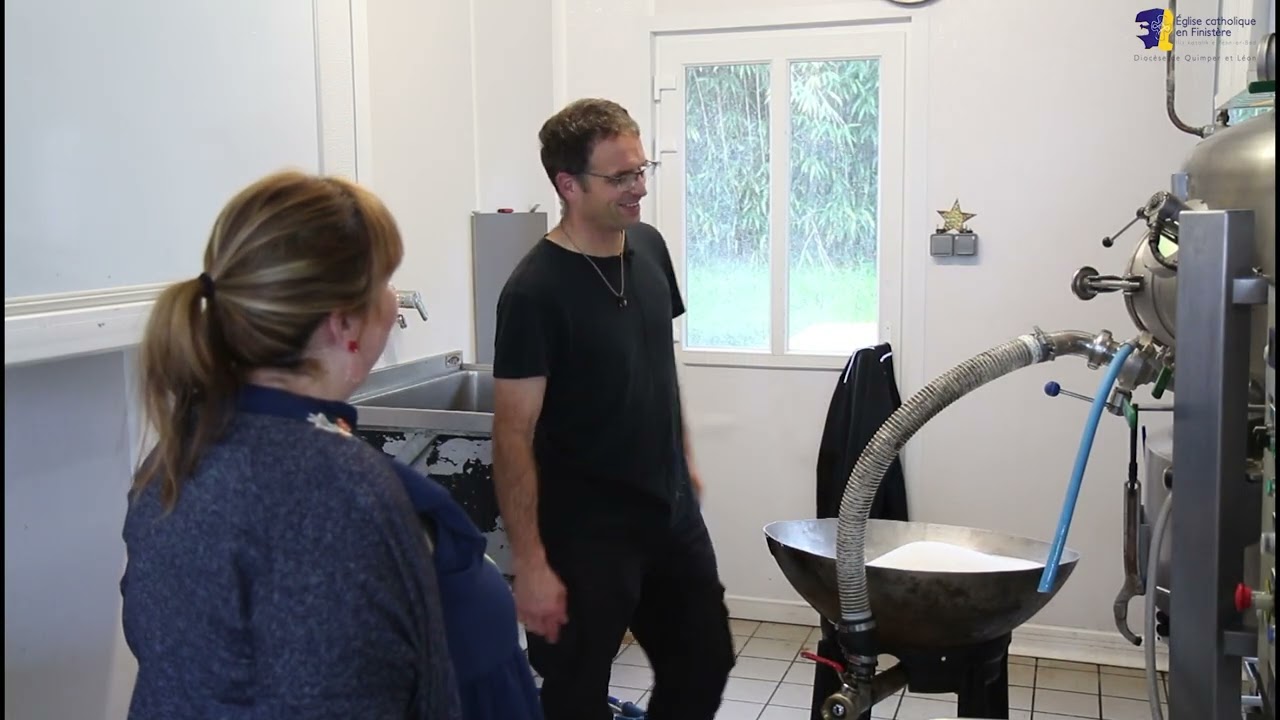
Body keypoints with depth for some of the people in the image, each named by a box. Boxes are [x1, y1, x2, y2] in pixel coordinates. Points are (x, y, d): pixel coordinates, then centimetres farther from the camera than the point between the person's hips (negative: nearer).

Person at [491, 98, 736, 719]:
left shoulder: (649, 247, 2)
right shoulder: (535, 291, -19)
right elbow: (513, 435, -20)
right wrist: (529, 564, -21)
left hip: (673, 511, 7)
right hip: (586, 534, -7)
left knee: (704, 666, 19)